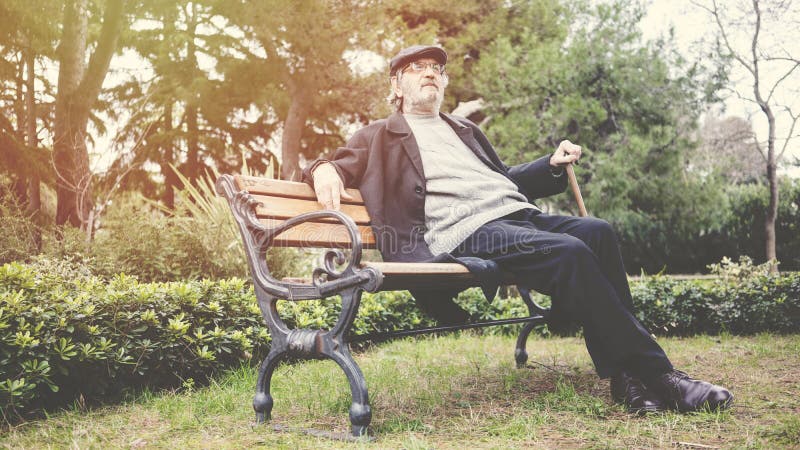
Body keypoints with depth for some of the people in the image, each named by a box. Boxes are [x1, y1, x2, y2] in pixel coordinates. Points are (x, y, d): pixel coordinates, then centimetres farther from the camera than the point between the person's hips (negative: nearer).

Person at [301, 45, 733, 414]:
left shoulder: (465, 130, 35)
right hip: (463, 231, -6)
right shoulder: (380, 136, 18)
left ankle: (626, 376, -19)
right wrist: (322, 169, -17)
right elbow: (337, 165, 8)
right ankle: (655, 374, -23)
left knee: (597, 231, -22)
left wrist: (553, 165, 19)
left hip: (518, 214, 7)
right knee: (569, 252, -30)